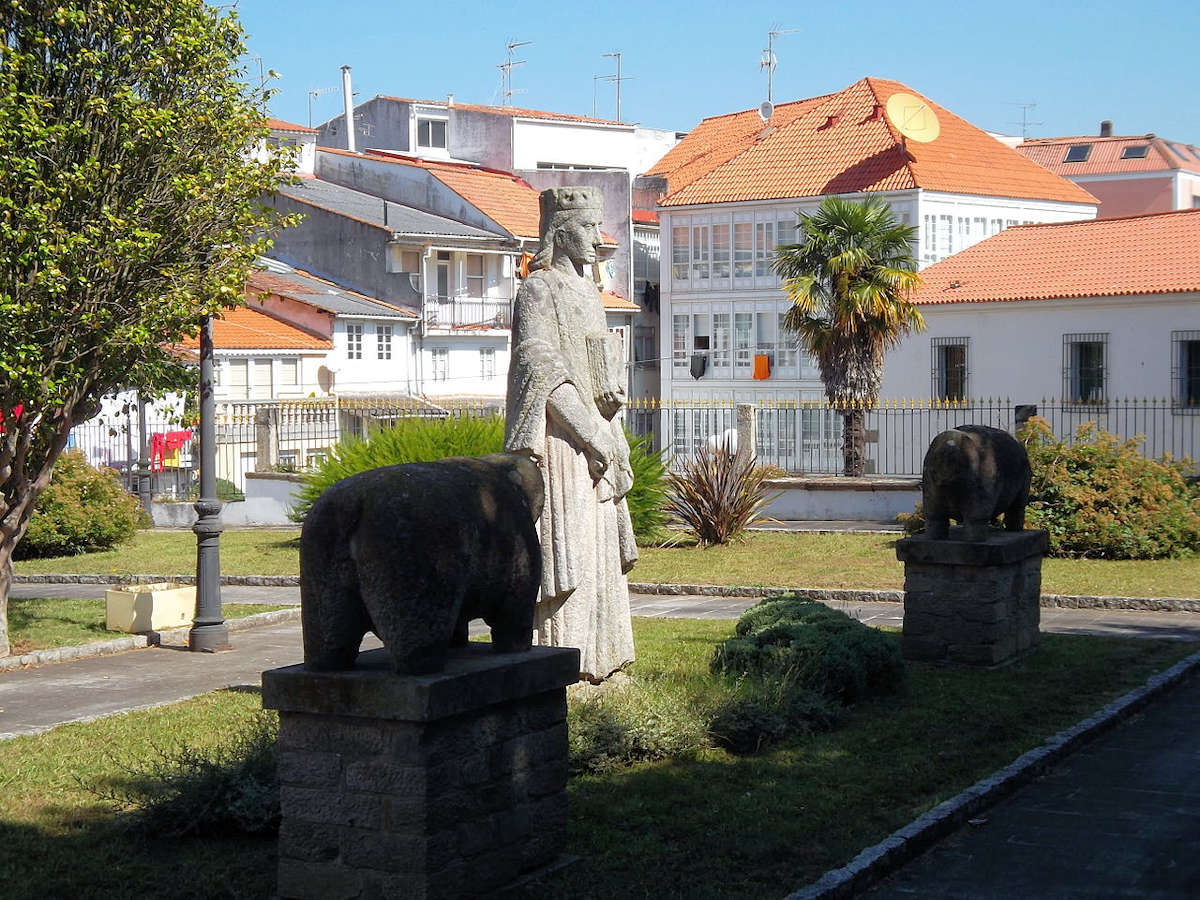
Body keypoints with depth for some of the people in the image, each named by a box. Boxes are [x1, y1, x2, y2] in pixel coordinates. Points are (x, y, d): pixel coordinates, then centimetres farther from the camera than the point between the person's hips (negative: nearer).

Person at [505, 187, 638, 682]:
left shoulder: (587, 291, 17)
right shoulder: (538, 290, -9)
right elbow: (541, 371, -17)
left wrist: (613, 393, -2)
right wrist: (593, 432, -19)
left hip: (593, 440, 9)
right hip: (559, 441, -9)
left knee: (598, 552, 11)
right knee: (561, 553, -9)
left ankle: (597, 659, 17)